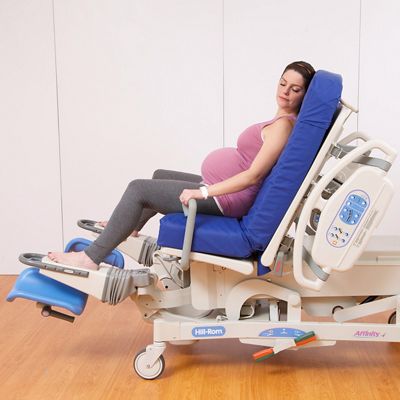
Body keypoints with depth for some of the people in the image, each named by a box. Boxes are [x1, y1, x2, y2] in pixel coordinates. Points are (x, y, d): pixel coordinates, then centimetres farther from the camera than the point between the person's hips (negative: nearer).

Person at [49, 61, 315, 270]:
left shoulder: (284, 124, -19)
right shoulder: (281, 122, 10)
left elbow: (253, 175, -25)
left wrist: (203, 192, -24)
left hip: (225, 198, -10)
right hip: (220, 188, 10)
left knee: (138, 189, -8)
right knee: (160, 175, 28)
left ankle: (91, 258, -2)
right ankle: (128, 227, 45)